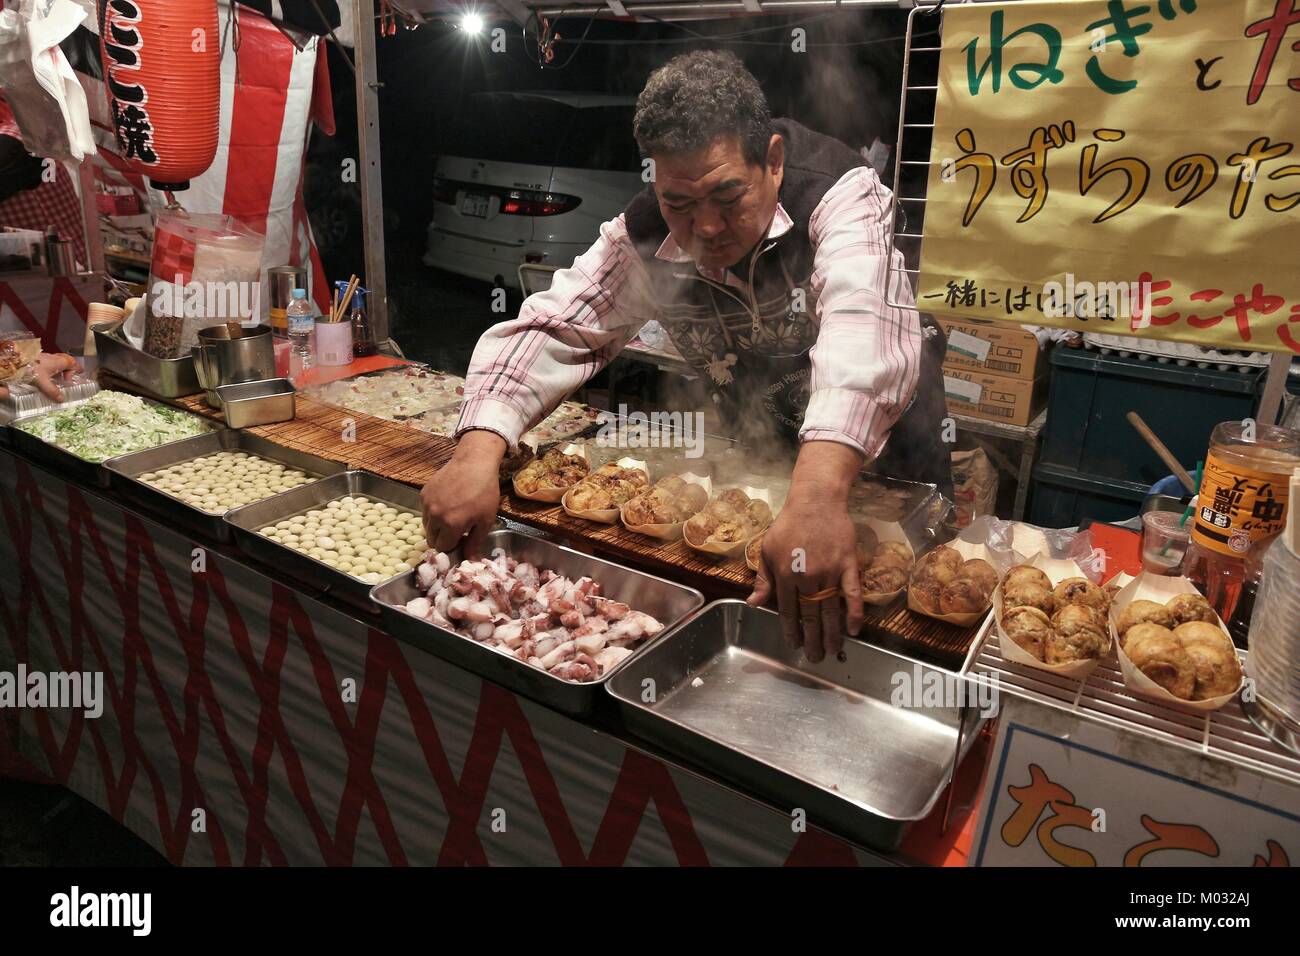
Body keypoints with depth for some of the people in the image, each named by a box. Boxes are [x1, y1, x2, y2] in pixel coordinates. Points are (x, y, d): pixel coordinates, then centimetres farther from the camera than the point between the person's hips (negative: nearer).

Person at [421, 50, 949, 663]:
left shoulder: (840, 193, -29)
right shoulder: (645, 238, -16)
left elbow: (861, 326, -46)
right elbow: (548, 330, -19)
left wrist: (819, 493, -64)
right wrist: (478, 449, -38)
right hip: (759, 469, 3)